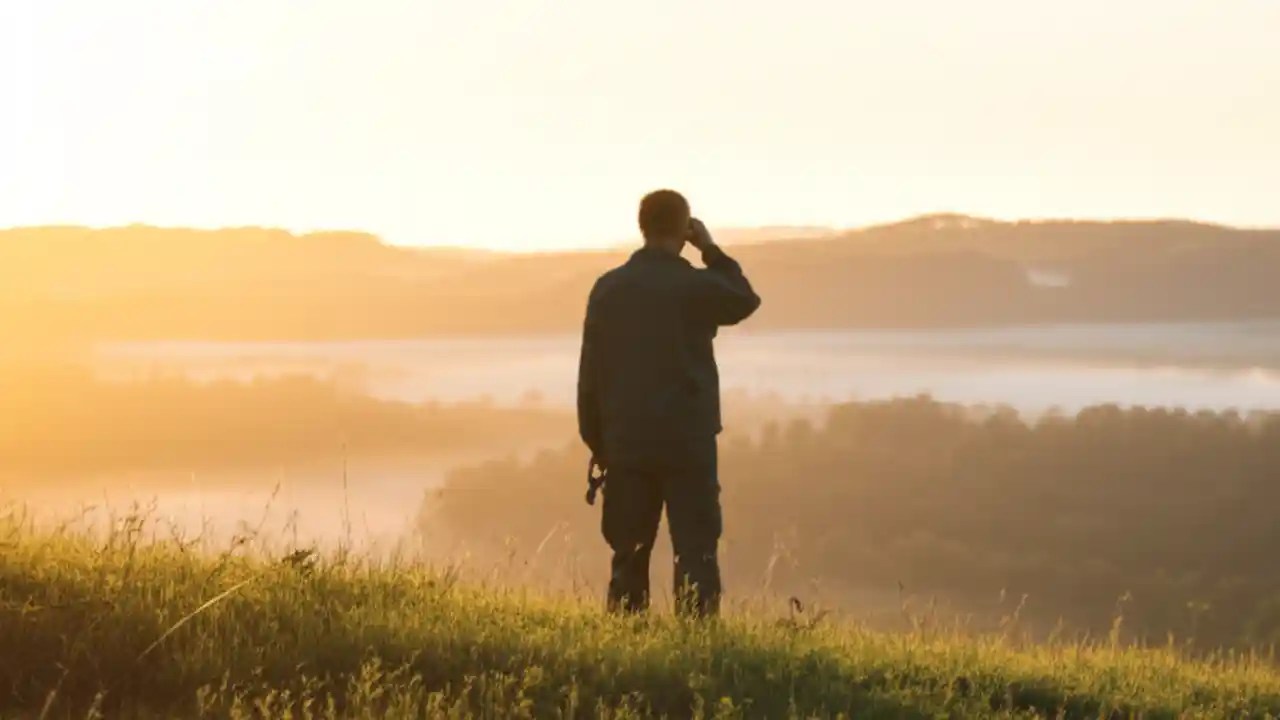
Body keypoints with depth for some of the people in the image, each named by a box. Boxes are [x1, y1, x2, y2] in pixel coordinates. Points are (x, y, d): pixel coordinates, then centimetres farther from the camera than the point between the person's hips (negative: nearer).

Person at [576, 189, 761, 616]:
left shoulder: (607, 288, 2)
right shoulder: (695, 286, -10)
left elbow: (590, 372, 6)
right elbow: (746, 301, 12)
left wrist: (596, 441, 14)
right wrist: (711, 250, 13)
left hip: (626, 443, 4)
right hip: (687, 441, -4)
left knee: (629, 554, 10)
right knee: (695, 553, -2)